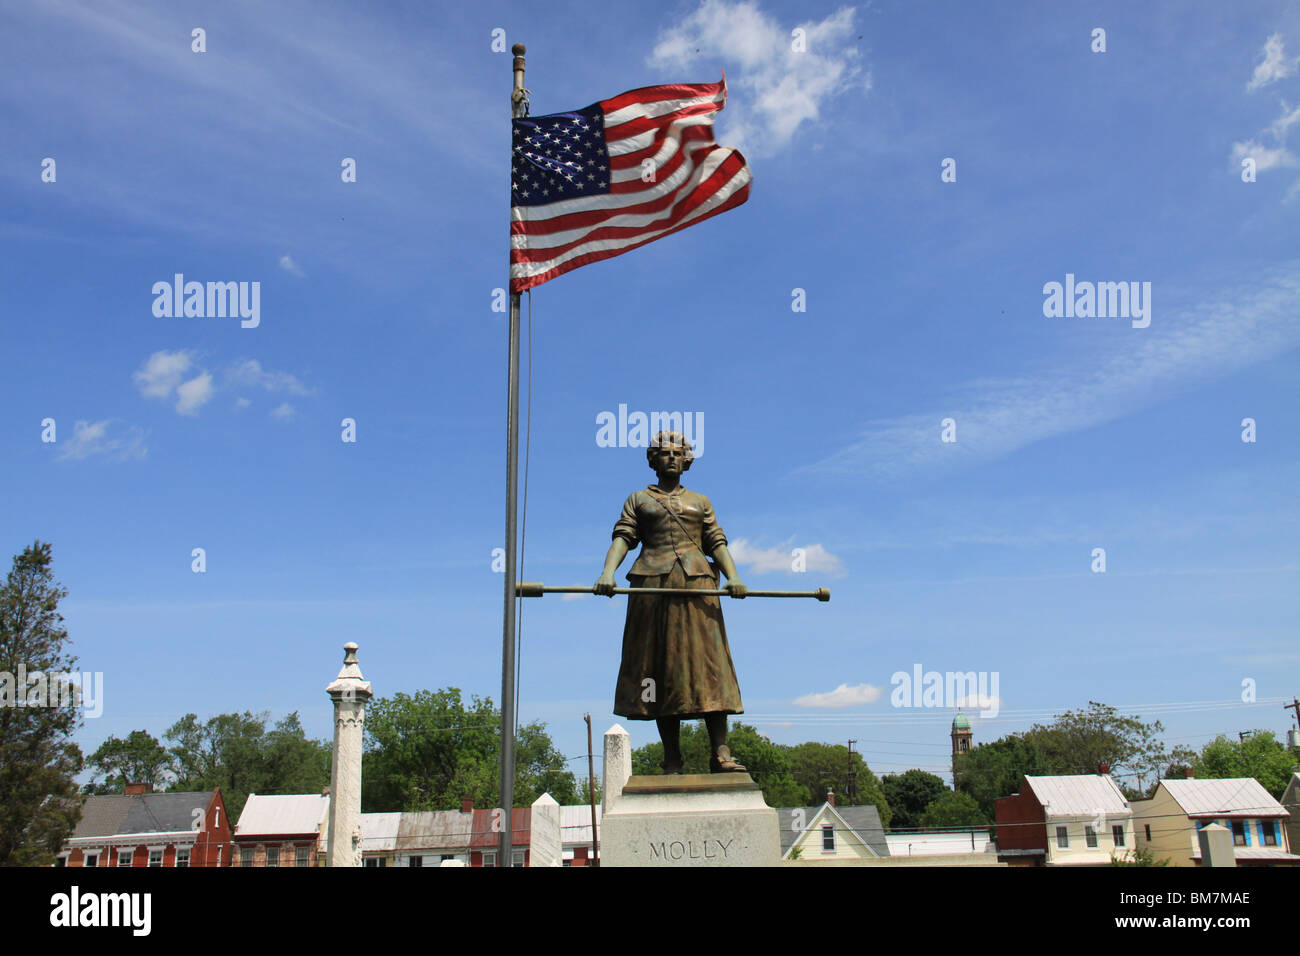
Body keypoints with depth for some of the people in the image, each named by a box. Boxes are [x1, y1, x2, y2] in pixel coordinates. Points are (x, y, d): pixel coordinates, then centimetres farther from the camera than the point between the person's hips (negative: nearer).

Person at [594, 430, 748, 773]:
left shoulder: (700, 502, 22)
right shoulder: (638, 500, 19)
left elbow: (717, 543, 11)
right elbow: (622, 537, 5)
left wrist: (733, 577, -8)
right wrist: (608, 572, -14)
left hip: (696, 583, 1)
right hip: (653, 584, -1)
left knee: (708, 660, -10)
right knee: (660, 662, -4)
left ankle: (720, 752, -15)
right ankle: (672, 761, -1)